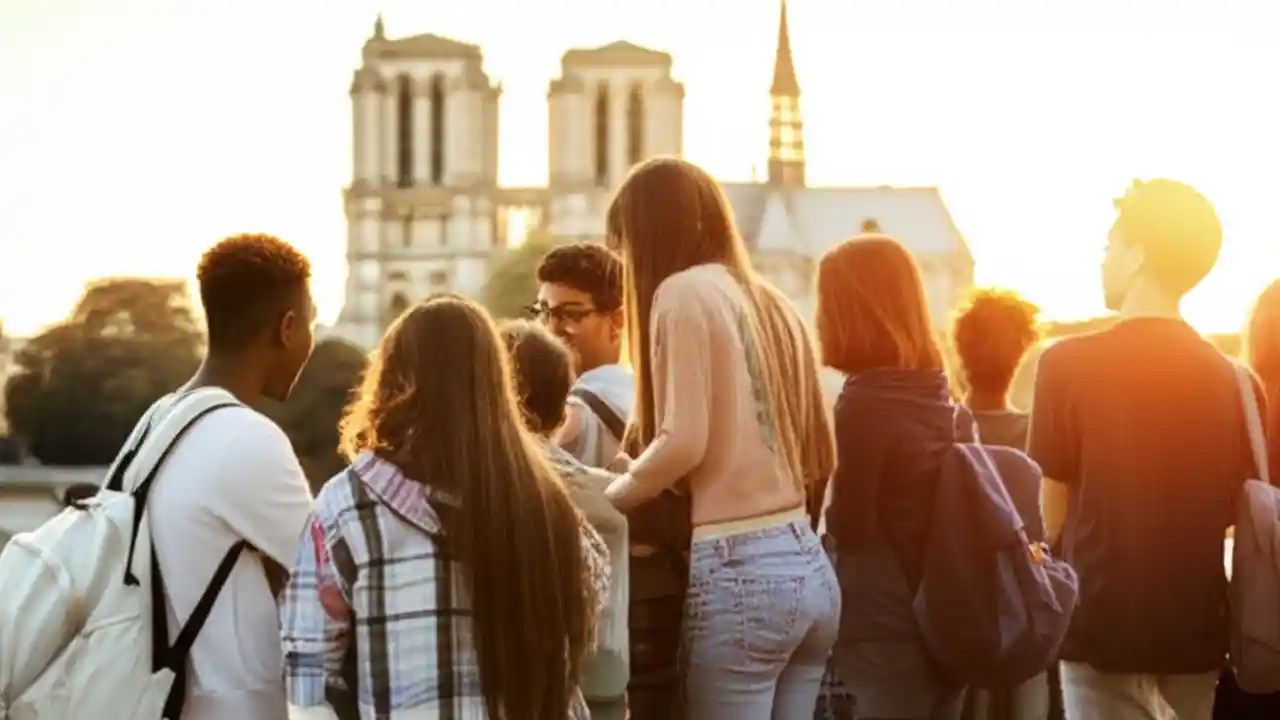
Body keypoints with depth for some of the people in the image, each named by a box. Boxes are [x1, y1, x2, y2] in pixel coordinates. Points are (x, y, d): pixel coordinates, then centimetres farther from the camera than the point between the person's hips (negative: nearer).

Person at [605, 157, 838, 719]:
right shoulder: (772, 303, 16)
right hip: (808, 564, 8)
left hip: (737, 569, -8)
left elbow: (683, 442, -14)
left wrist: (609, 498, 2)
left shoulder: (684, 293, -6)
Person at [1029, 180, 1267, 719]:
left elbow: (1050, 512, -5)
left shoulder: (1070, 364, -10)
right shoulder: (1227, 377, 3)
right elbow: (1232, 509, 10)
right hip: (1196, 629, 4)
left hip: (1104, 625, -4)